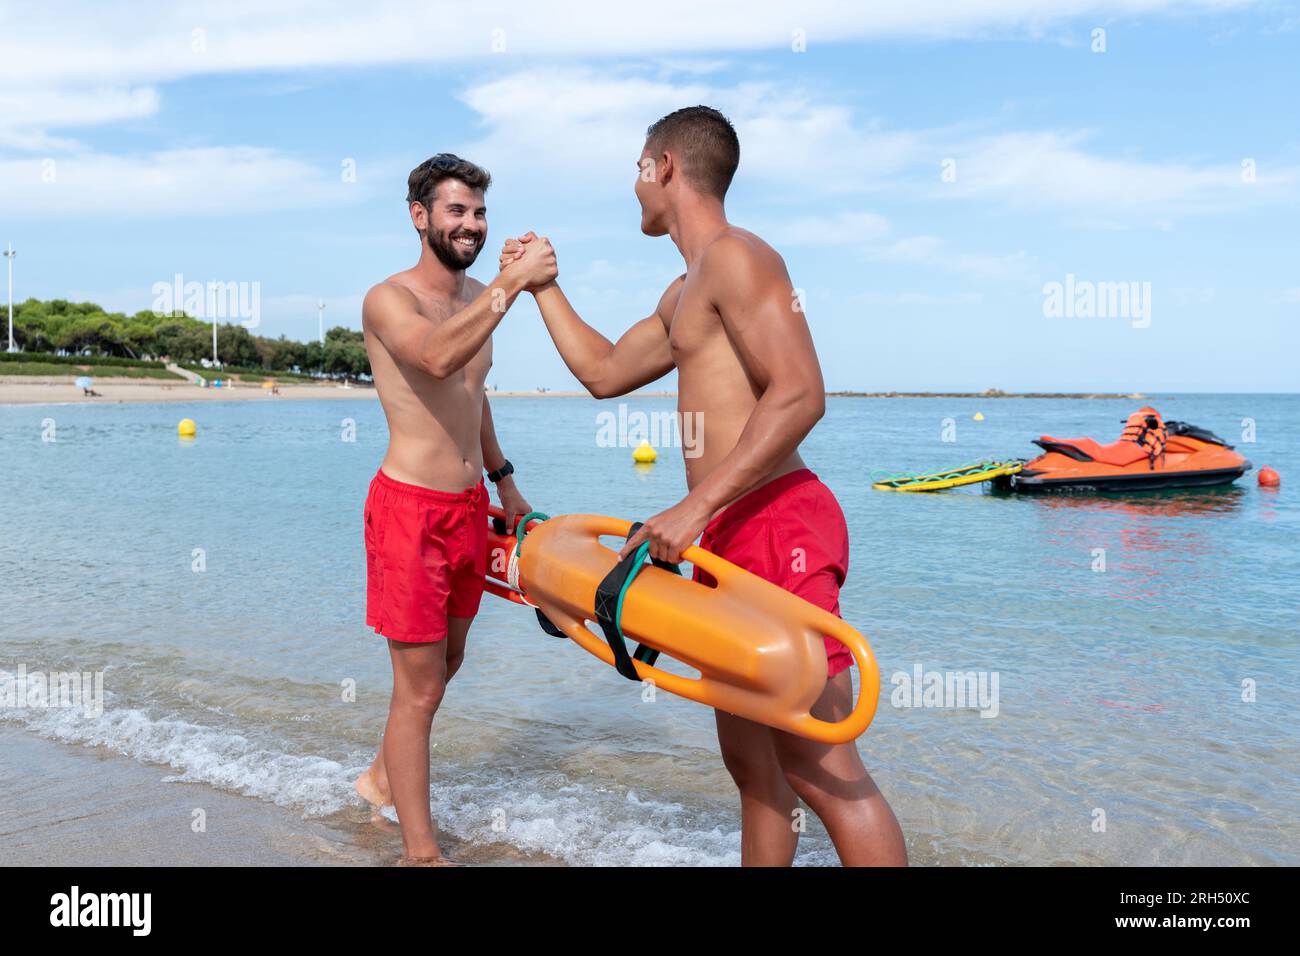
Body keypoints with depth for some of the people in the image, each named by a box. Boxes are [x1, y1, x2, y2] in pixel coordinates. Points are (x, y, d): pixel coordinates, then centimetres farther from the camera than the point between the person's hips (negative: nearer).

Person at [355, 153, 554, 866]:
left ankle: (382, 779, 43)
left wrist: (504, 480, 27)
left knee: (446, 662, 21)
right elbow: (437, 357, -36)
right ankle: (421, 852, 10)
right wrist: (514, 283, -35)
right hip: (411, 507, -8)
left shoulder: (476, 297, 11)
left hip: (469, 505, 8)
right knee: (419, 688, -2)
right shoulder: (388, 299, -13)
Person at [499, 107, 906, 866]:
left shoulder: (734, 255, -8)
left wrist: (697, 506, -25)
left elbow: (801, 394, -20)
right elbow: (605, 371, 35)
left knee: (821, 767, -10)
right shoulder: (684, 293, 24)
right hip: (731, 540, 10)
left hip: (777, 527, -10)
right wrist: (542, 284, 37)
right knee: (751, 760, 15)